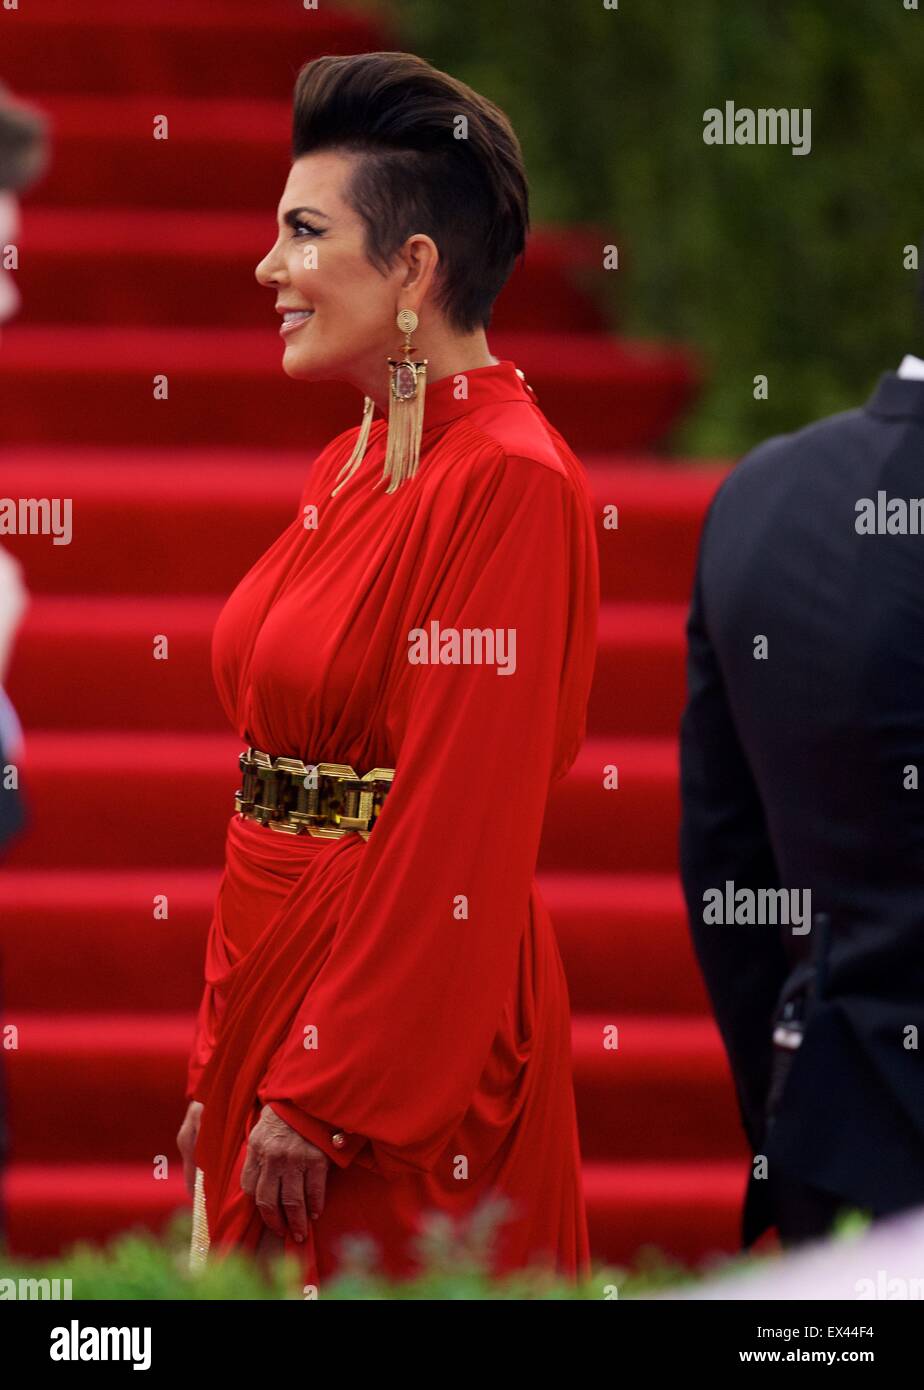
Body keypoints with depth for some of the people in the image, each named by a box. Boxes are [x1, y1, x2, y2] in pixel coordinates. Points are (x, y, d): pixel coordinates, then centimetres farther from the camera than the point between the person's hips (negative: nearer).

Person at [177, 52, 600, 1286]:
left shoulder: (509, 486, -16)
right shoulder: (351, 468, 11)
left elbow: (460, 831, -20)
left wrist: (327, 1094, -19)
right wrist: (227, 1061, 14)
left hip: (405, 1039, -9)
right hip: (274, 988, 9)